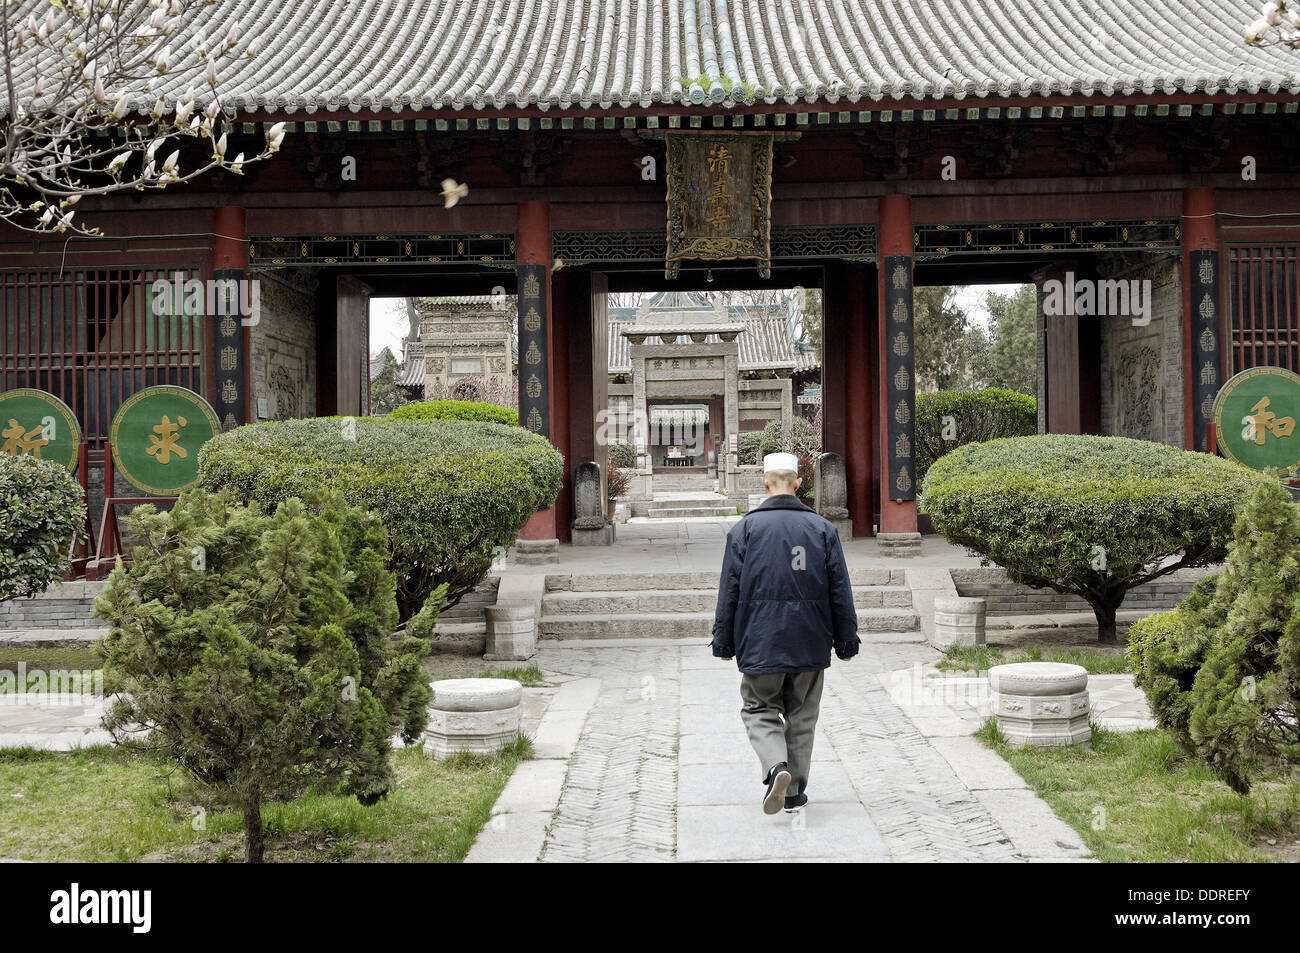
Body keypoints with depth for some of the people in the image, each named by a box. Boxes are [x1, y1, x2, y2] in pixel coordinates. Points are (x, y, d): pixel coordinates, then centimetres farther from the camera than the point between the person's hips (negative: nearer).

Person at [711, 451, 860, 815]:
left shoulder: (745, 528, -4)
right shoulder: (822, 528, 1)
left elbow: (729, 591, -4)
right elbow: (840, 591, 3)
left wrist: (723, 642, 4)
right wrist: (846, 641, 10)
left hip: (760, 641, -2)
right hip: (810, 644, 2)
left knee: (759, 710, 11)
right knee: (801, 716, 14)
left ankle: (776, 767, -14)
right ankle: (795, 791, 17)